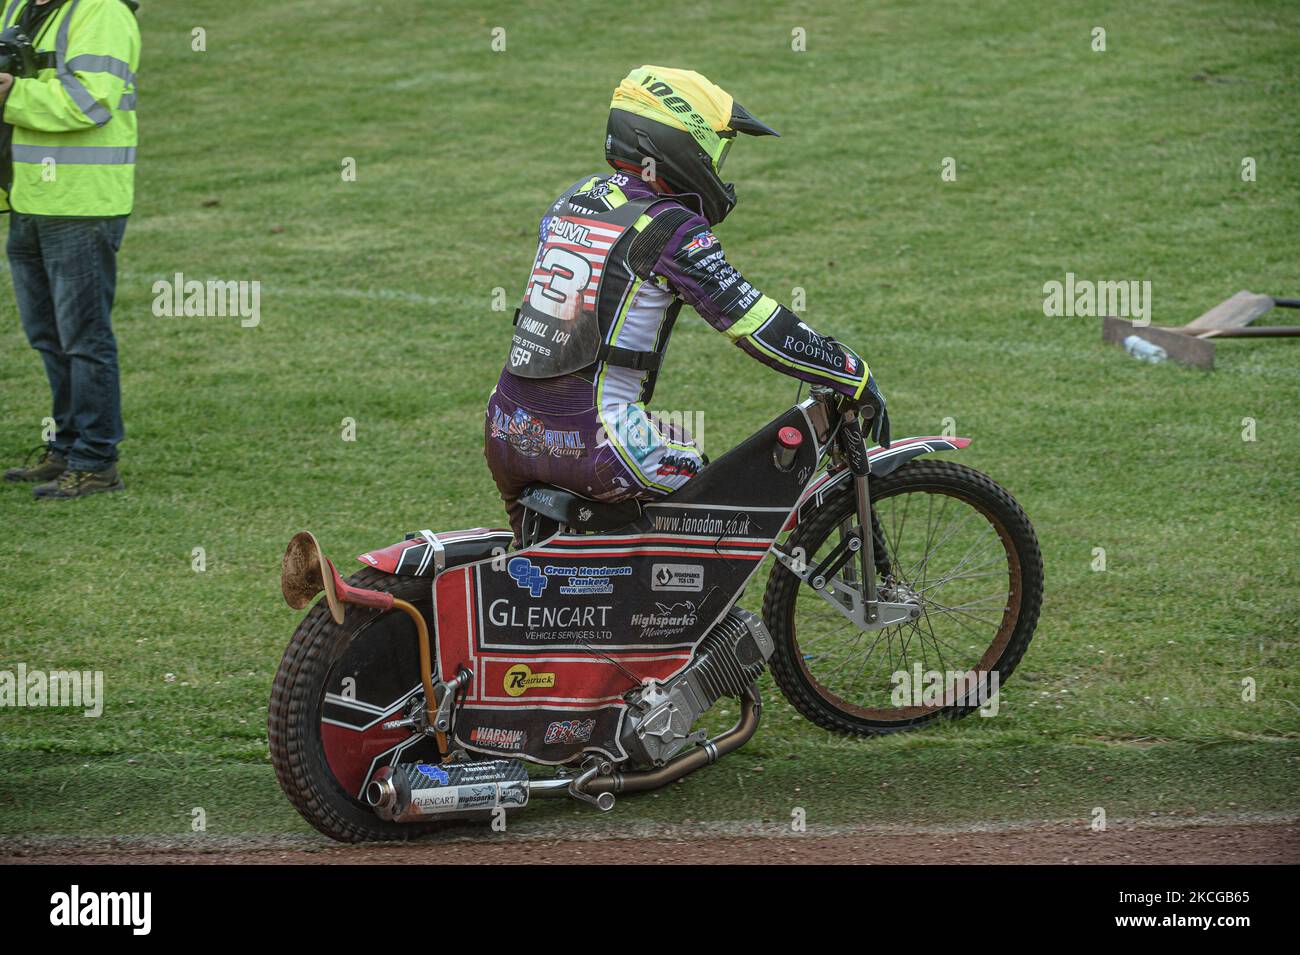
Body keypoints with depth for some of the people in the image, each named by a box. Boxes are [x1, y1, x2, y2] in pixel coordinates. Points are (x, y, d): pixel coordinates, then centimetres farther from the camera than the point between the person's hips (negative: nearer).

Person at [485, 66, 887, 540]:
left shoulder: (572, 198, 11)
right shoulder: (671, 230, -12)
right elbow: (755, 323, -14)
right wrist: (857, 377, -7)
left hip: (504, 431, 8)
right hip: (587, 441, -8)